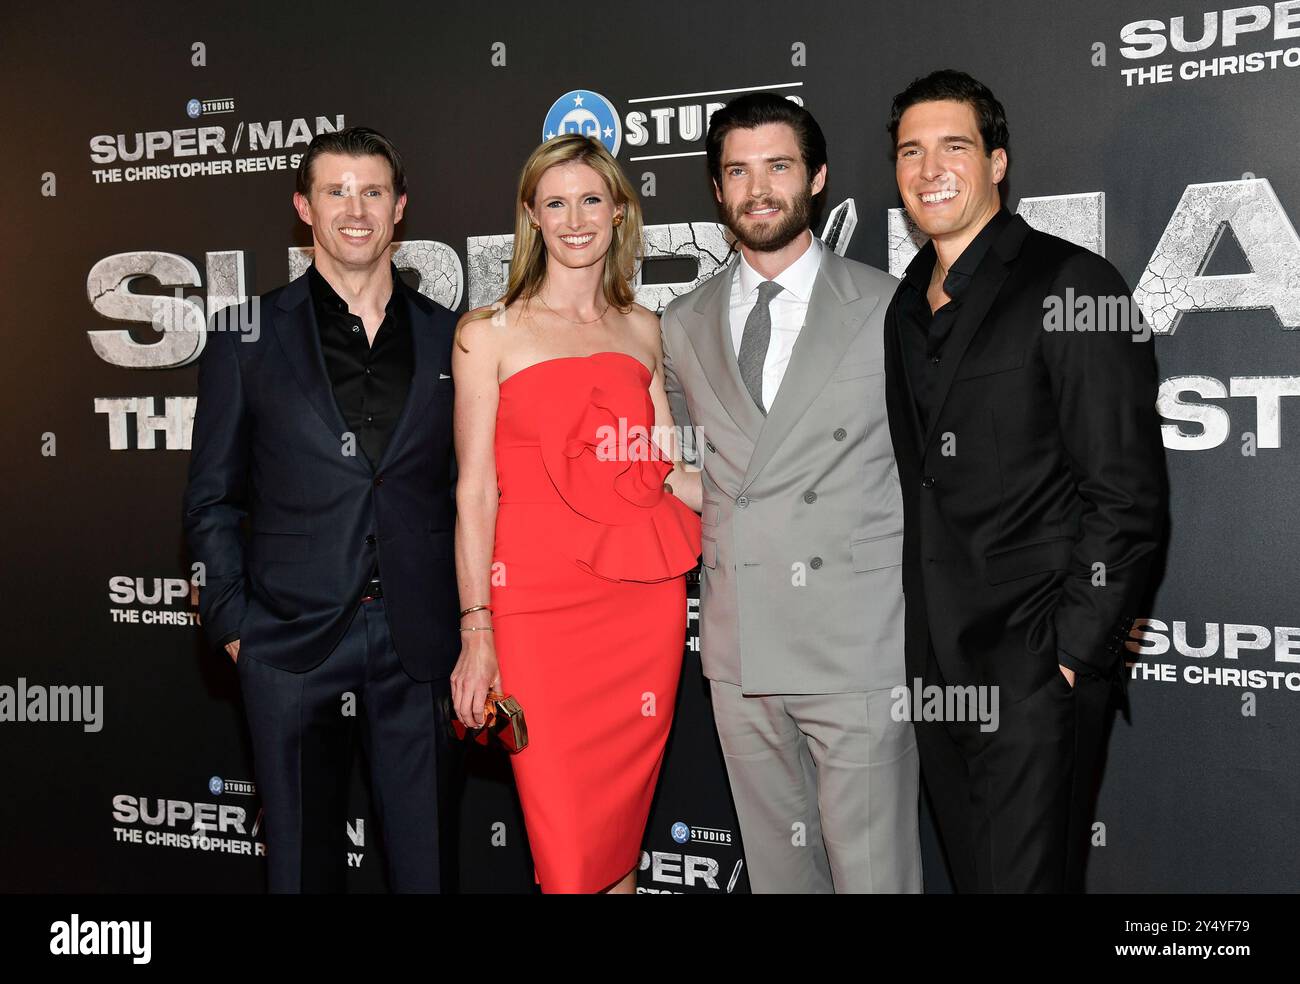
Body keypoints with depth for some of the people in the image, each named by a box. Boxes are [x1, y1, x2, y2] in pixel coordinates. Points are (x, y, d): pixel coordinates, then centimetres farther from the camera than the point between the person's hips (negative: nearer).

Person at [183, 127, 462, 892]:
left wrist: (471, 626, 2)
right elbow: (212, 499, 6)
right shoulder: (248, 336, 3)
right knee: (303, 858, 11)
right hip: (292, 640, -1)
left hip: (419, 641, 1)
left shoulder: (450, 339, 6)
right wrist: (233, 622, -1)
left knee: (425, 855, 10)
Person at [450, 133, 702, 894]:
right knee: (566, 844, -3)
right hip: (540, 600, -3)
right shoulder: (491, 333, 2)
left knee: (624, 814, 12)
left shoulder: (642, 329, 13)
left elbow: (667, 470, 14)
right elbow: (475, 490, -2)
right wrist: (477, 632, -6)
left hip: (644, 596, 4)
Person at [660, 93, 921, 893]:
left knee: (873, 874, 0)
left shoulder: (891, 309, -1)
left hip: (858, 647, -4)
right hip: (740, 650, 4)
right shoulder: (684, 327, 10)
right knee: (777, 867, 14)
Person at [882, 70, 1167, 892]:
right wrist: (924, 633, 11)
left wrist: (1076, 649, -16)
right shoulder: (909, 308, 13)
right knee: (972, 871, 18)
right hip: (937, 661, 7)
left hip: (1036, 663, -7)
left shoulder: (1071, 285, -10)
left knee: (1027, 876, -2)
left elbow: (1127, 493, -14)